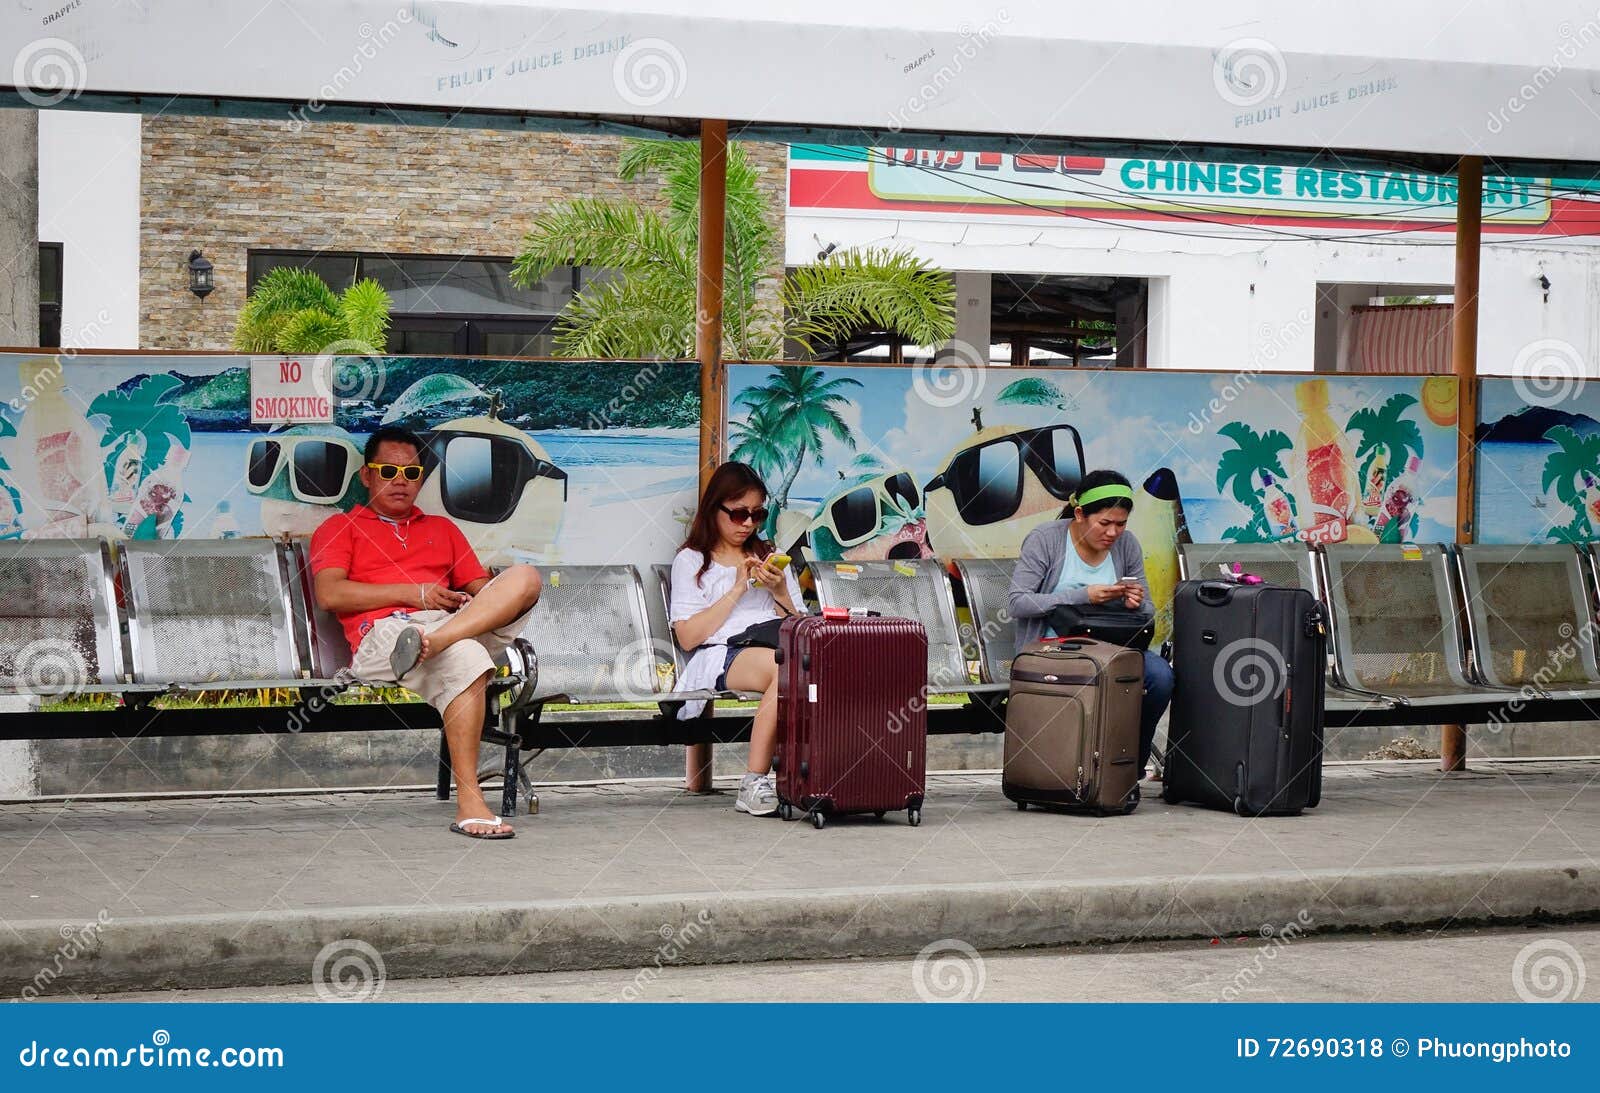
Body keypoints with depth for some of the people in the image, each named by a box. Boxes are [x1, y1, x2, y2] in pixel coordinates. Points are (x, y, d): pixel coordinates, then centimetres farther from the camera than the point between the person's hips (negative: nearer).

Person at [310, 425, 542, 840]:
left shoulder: (442, 528, 34)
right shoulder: (340, 528, 20)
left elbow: (480, 587, 24)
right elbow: (329, 594, 2)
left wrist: (474, 602, -3)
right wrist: (413, 593, -4)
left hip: (456, 621, 5)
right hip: (383, 632, -4)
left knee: (524, 577, -23)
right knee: (465, 659, -39)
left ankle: (432, 642, -45)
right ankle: (468, 805, -42)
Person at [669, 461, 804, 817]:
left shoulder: (770, 557, 29)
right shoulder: (691, 561, 17)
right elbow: (687, 637, 3)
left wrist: (780, 593, 3)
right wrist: (738, 589, 0)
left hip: (778, 650, 4)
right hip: (722, 655, -3)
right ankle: (754, 783, -37)